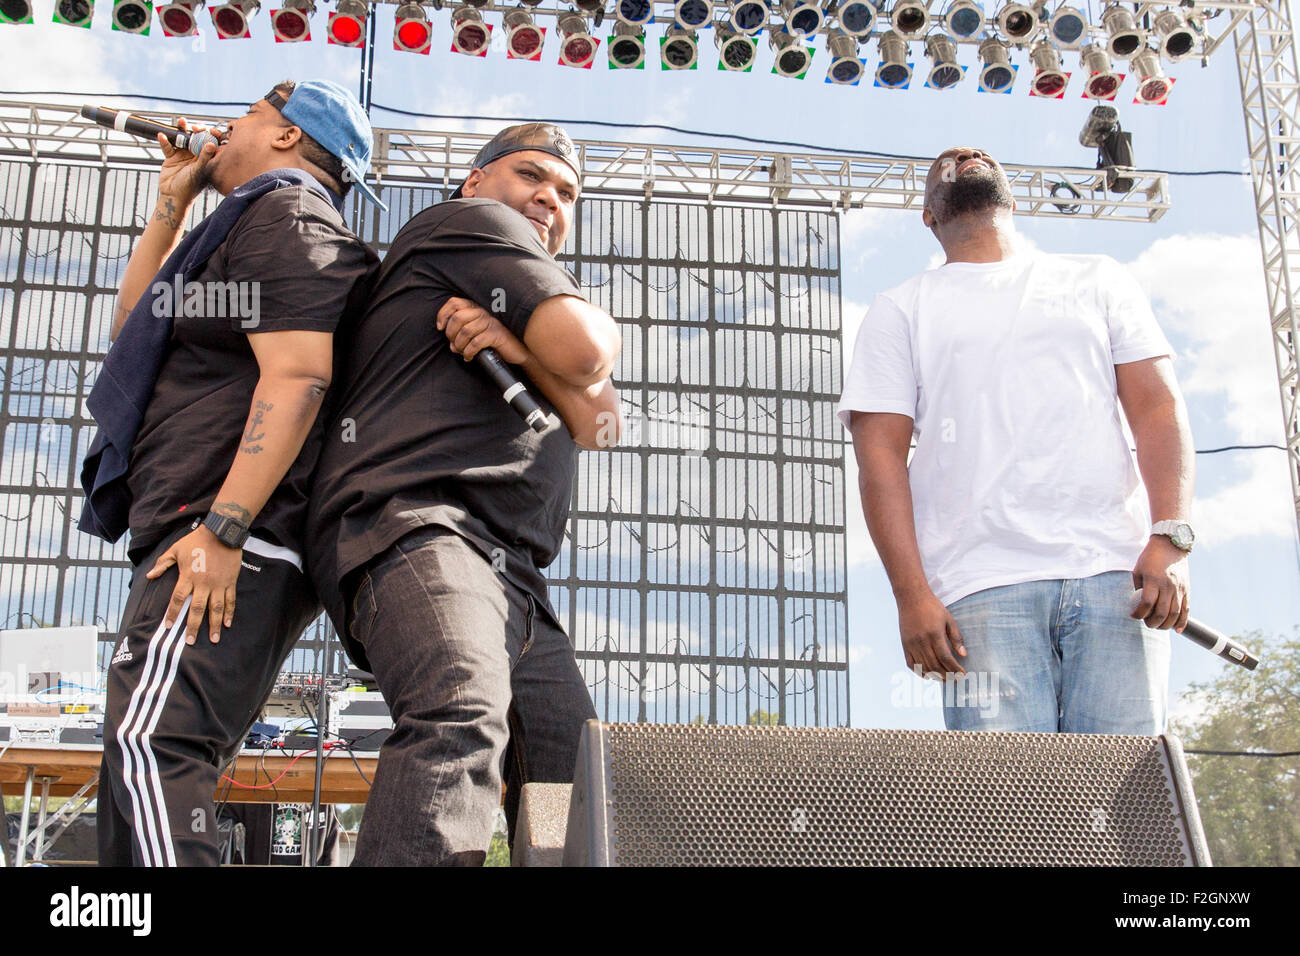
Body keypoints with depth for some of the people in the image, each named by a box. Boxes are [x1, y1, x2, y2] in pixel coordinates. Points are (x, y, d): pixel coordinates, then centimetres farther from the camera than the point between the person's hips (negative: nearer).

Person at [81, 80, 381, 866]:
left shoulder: (285, 212, -3)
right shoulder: (256, 226, 31)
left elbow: (297, 376, -18)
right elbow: (137, 319, 40)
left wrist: (222, 528, -26)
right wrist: (172, 206, 32)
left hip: (236, 539, -11)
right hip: (208, 538, 11)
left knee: (151, 739, -24)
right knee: (146, 763, 8)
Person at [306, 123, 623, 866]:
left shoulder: (521, 316, 38)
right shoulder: (472, 222, 14)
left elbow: (598, 423, 17)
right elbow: (586, 351, -2)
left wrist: (517, 347, 1)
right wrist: (597, 325, 20)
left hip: (510, 579, 9)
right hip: (416, 525, -9)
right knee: (462, 722, -35)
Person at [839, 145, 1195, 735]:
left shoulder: (1097, 281, 23)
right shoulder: (901, 310, 17)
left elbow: (1158, 409, 12)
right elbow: (880, 452, 6)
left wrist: (1170, 539, -5)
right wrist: (911, 593, -7)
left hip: (1116, 574, 1)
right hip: (983, 588, -1)